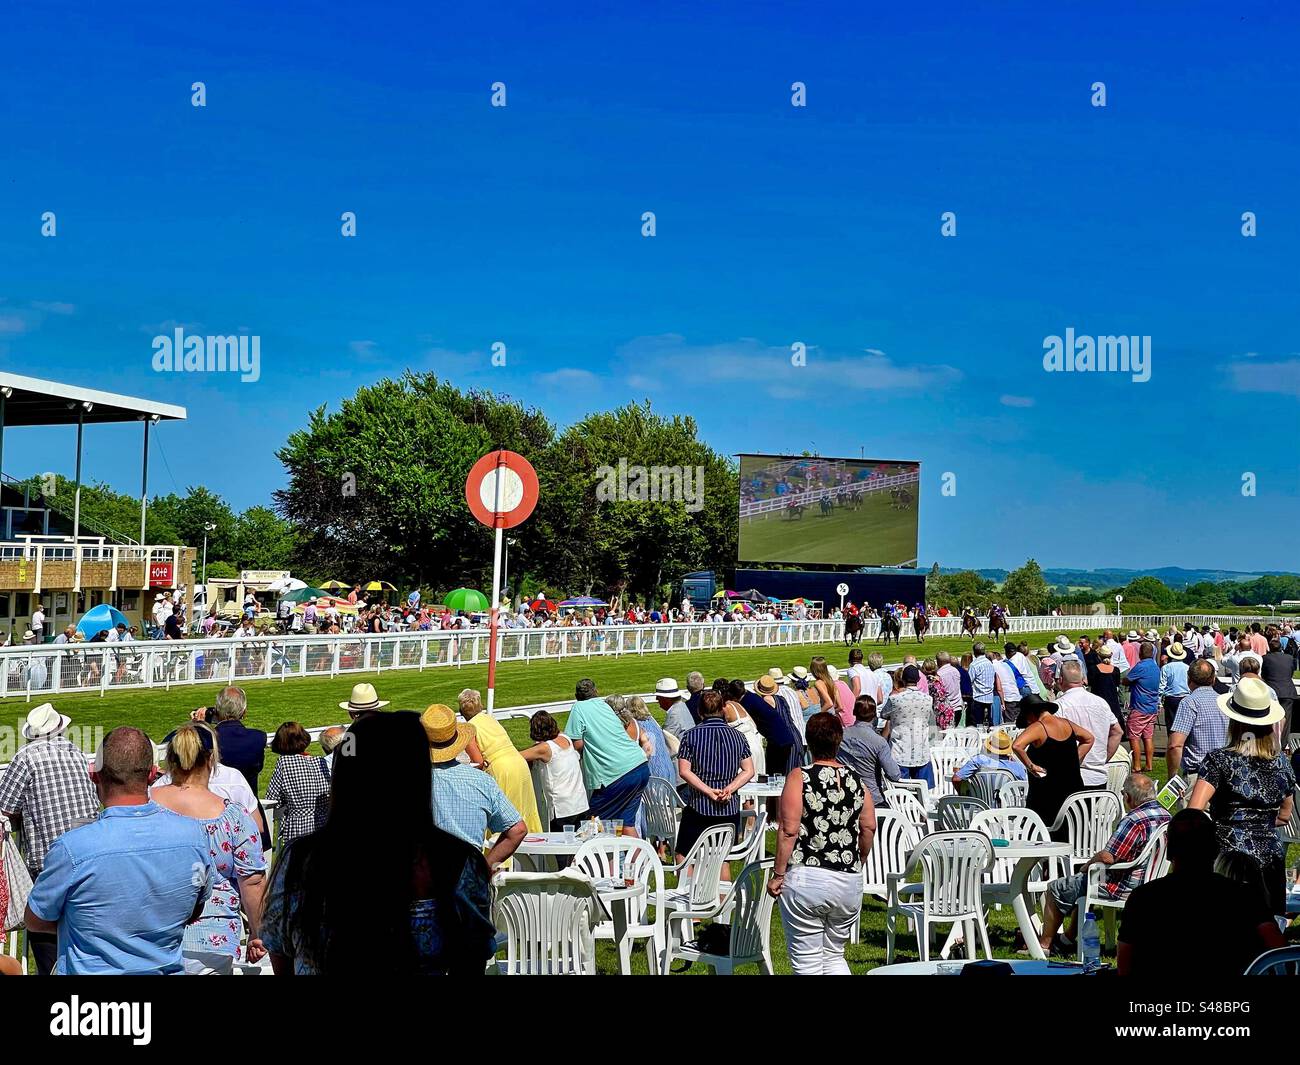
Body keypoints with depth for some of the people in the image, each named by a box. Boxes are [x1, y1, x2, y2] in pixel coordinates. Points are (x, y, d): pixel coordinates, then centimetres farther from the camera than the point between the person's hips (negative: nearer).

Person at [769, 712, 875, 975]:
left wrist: (778, 874, -6)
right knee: (834, 954, 20)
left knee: (807, 960, 5)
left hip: (806, 880, -5)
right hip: (849, 883, 5)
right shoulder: (856, 781, 6)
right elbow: (869, 829, 7)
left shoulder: (799, 777, -7)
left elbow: (789, 831, -12)